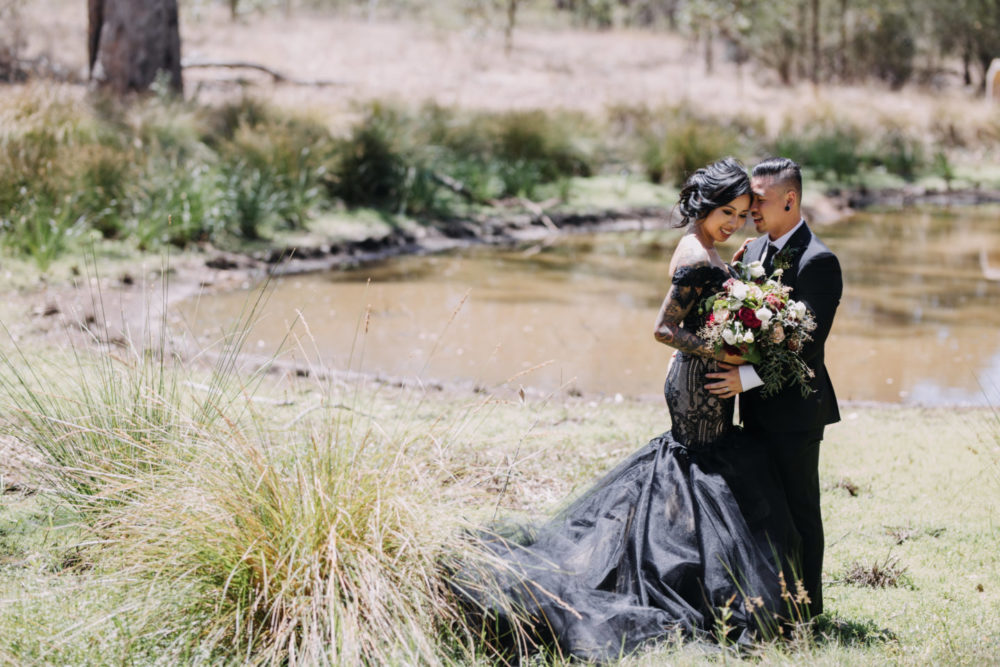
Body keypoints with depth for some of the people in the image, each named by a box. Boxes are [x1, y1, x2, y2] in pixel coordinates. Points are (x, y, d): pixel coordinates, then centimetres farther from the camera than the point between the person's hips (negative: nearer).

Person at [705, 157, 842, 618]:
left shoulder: (818, 261, -16)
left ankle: (807, 610, 11)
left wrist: (746, 377, -25)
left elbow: (807, 344, -21)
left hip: (794, 407, -8)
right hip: (758, 406, 8)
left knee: (799, 507, 1)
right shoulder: (754, 252, 11)